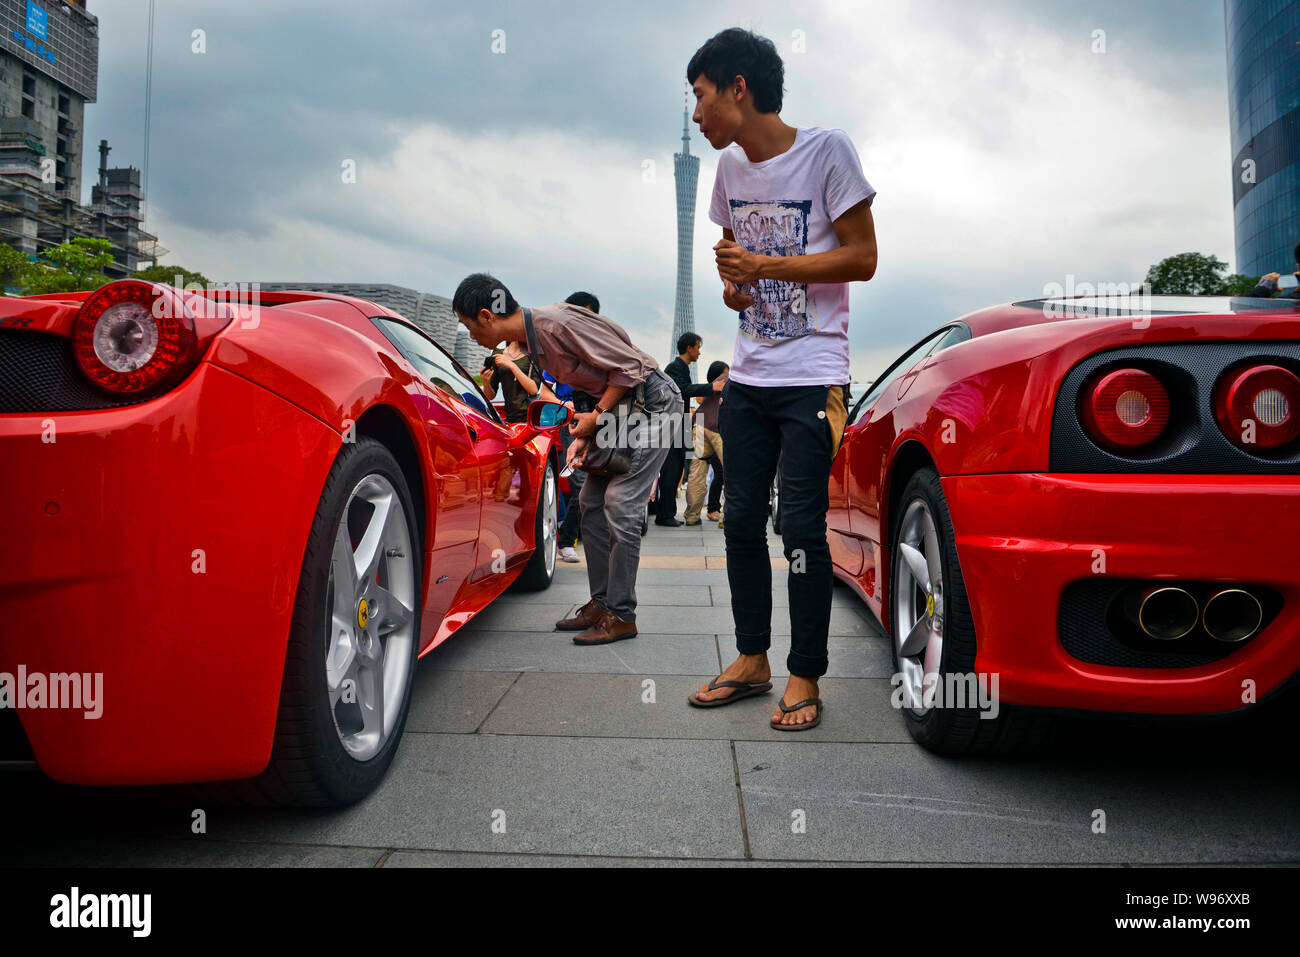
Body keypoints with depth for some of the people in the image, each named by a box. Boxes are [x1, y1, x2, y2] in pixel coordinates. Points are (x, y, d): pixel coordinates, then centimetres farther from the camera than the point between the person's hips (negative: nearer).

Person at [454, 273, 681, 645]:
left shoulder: (557, 323, -24)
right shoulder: (534, 339, 6)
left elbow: (628, 368, -23)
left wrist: (596, 416, -16)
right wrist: (583, 435, -1)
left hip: (653, 401, -10)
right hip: (622, 406, 10)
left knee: (620, 504, -13)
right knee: (592, 502, 8)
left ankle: (622, 615, -5)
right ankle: (601, 603, 16)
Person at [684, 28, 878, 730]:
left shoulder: (826, 150, -7)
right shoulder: (730, 165, 10)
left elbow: (862, 258, -9)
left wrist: (765, 267, -16)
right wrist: (730, 283, 1)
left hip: (811, 379, -6)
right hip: (747, 377, 6)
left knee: (801, 527, -6)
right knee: (742, 521, 8)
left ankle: (805, 677, 9)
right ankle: (751, 659, 23)